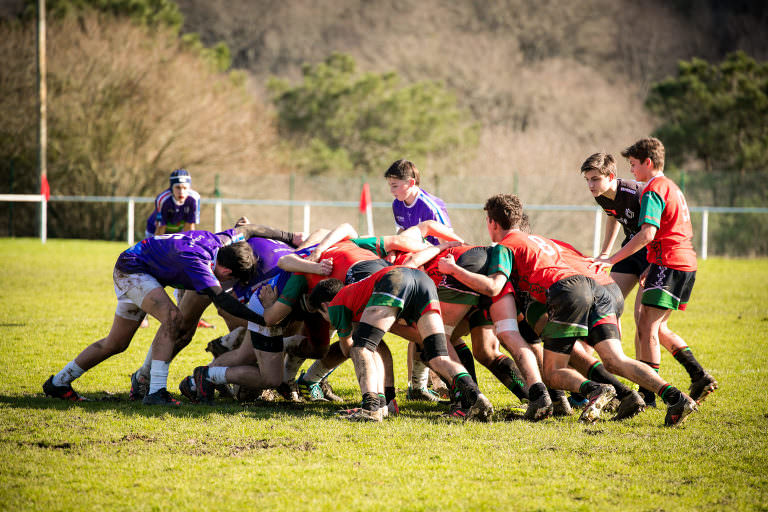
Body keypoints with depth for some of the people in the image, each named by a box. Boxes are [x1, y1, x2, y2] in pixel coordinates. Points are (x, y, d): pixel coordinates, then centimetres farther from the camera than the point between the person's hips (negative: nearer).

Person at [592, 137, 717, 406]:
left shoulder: (653, 190, -8)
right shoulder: (672, 188, 22)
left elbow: (647, 233, -21)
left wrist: (612, 259, -20)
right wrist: (653, 266, 21)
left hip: (669, 263, -10)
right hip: (687, 263, 10)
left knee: (647, 326, -12)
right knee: (658, 328, 16)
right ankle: (699, 376, 11)